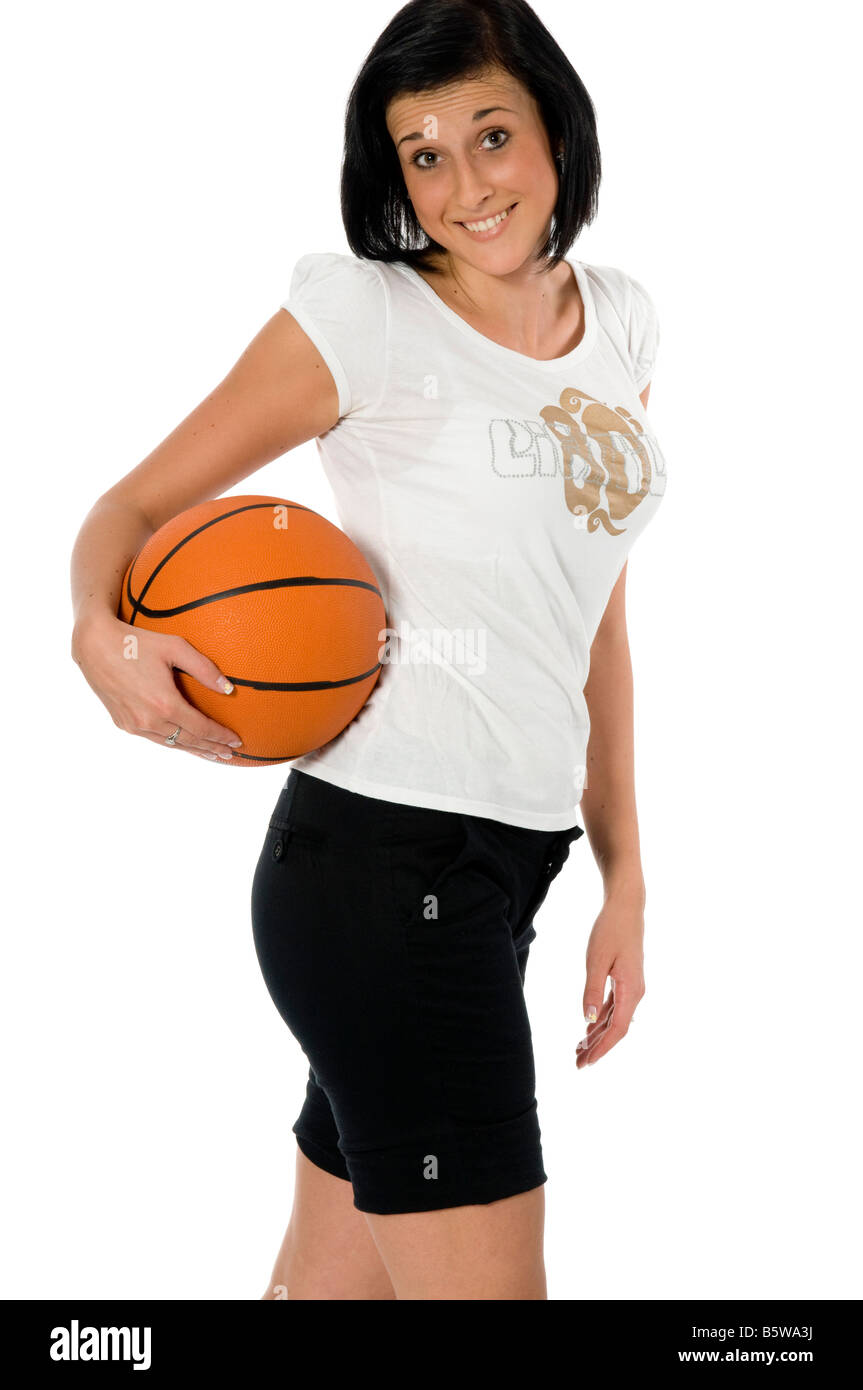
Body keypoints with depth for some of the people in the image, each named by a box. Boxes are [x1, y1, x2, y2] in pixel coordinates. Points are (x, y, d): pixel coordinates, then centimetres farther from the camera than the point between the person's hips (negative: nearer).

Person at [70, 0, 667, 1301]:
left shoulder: (619, 325, 14)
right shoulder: (362, 317, -5)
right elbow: (132, 506, -2)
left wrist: (623, 872, 16)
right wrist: (104, 633, -25)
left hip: (500, 873, 7)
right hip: (384, 863, -6)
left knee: (333, 1278, 15)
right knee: (487, 1280, -5)